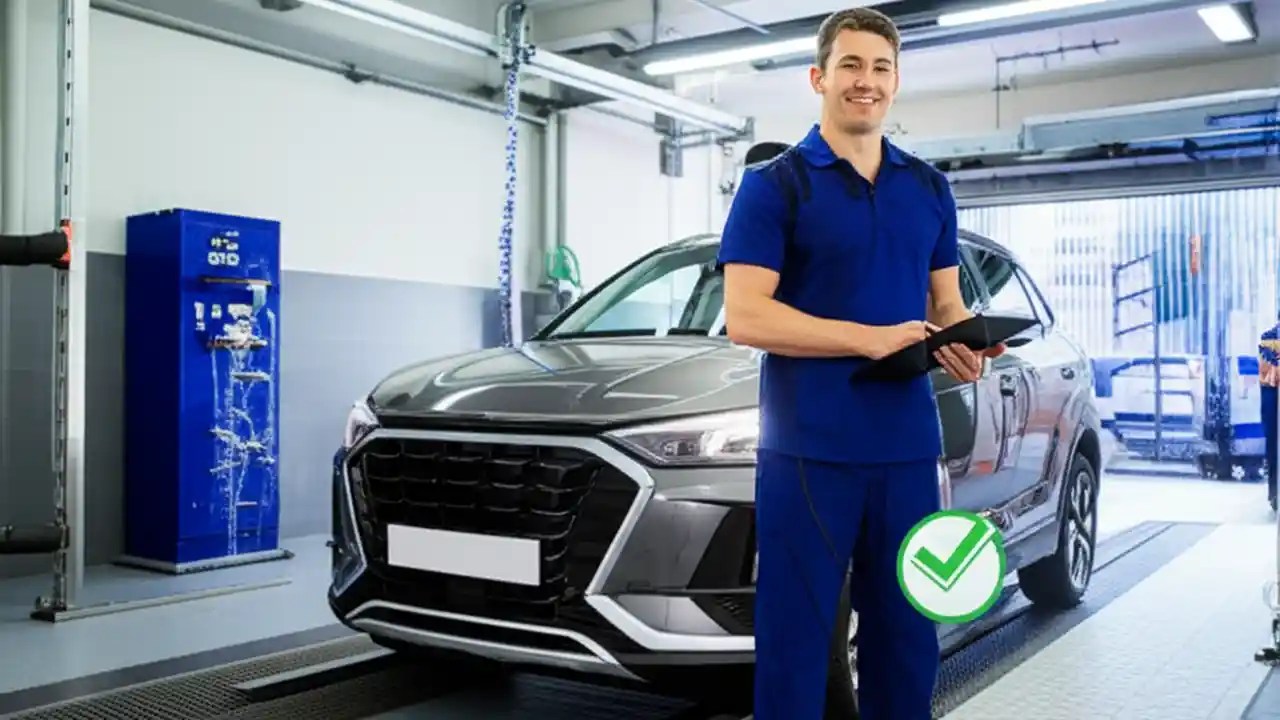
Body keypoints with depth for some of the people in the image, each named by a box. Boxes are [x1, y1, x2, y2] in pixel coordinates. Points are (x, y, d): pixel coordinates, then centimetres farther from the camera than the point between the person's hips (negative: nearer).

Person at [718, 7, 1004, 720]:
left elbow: (947, 302, 19)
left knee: (907, 639, 13)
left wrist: (965, 349, -5)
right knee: (795, 642, 3)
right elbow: (745, 318, -11)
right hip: (808, 448, -5)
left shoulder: (930, 189, 14)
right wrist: (871, 339, -17)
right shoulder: (773, 185, -3)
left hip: (909, 446, 5)